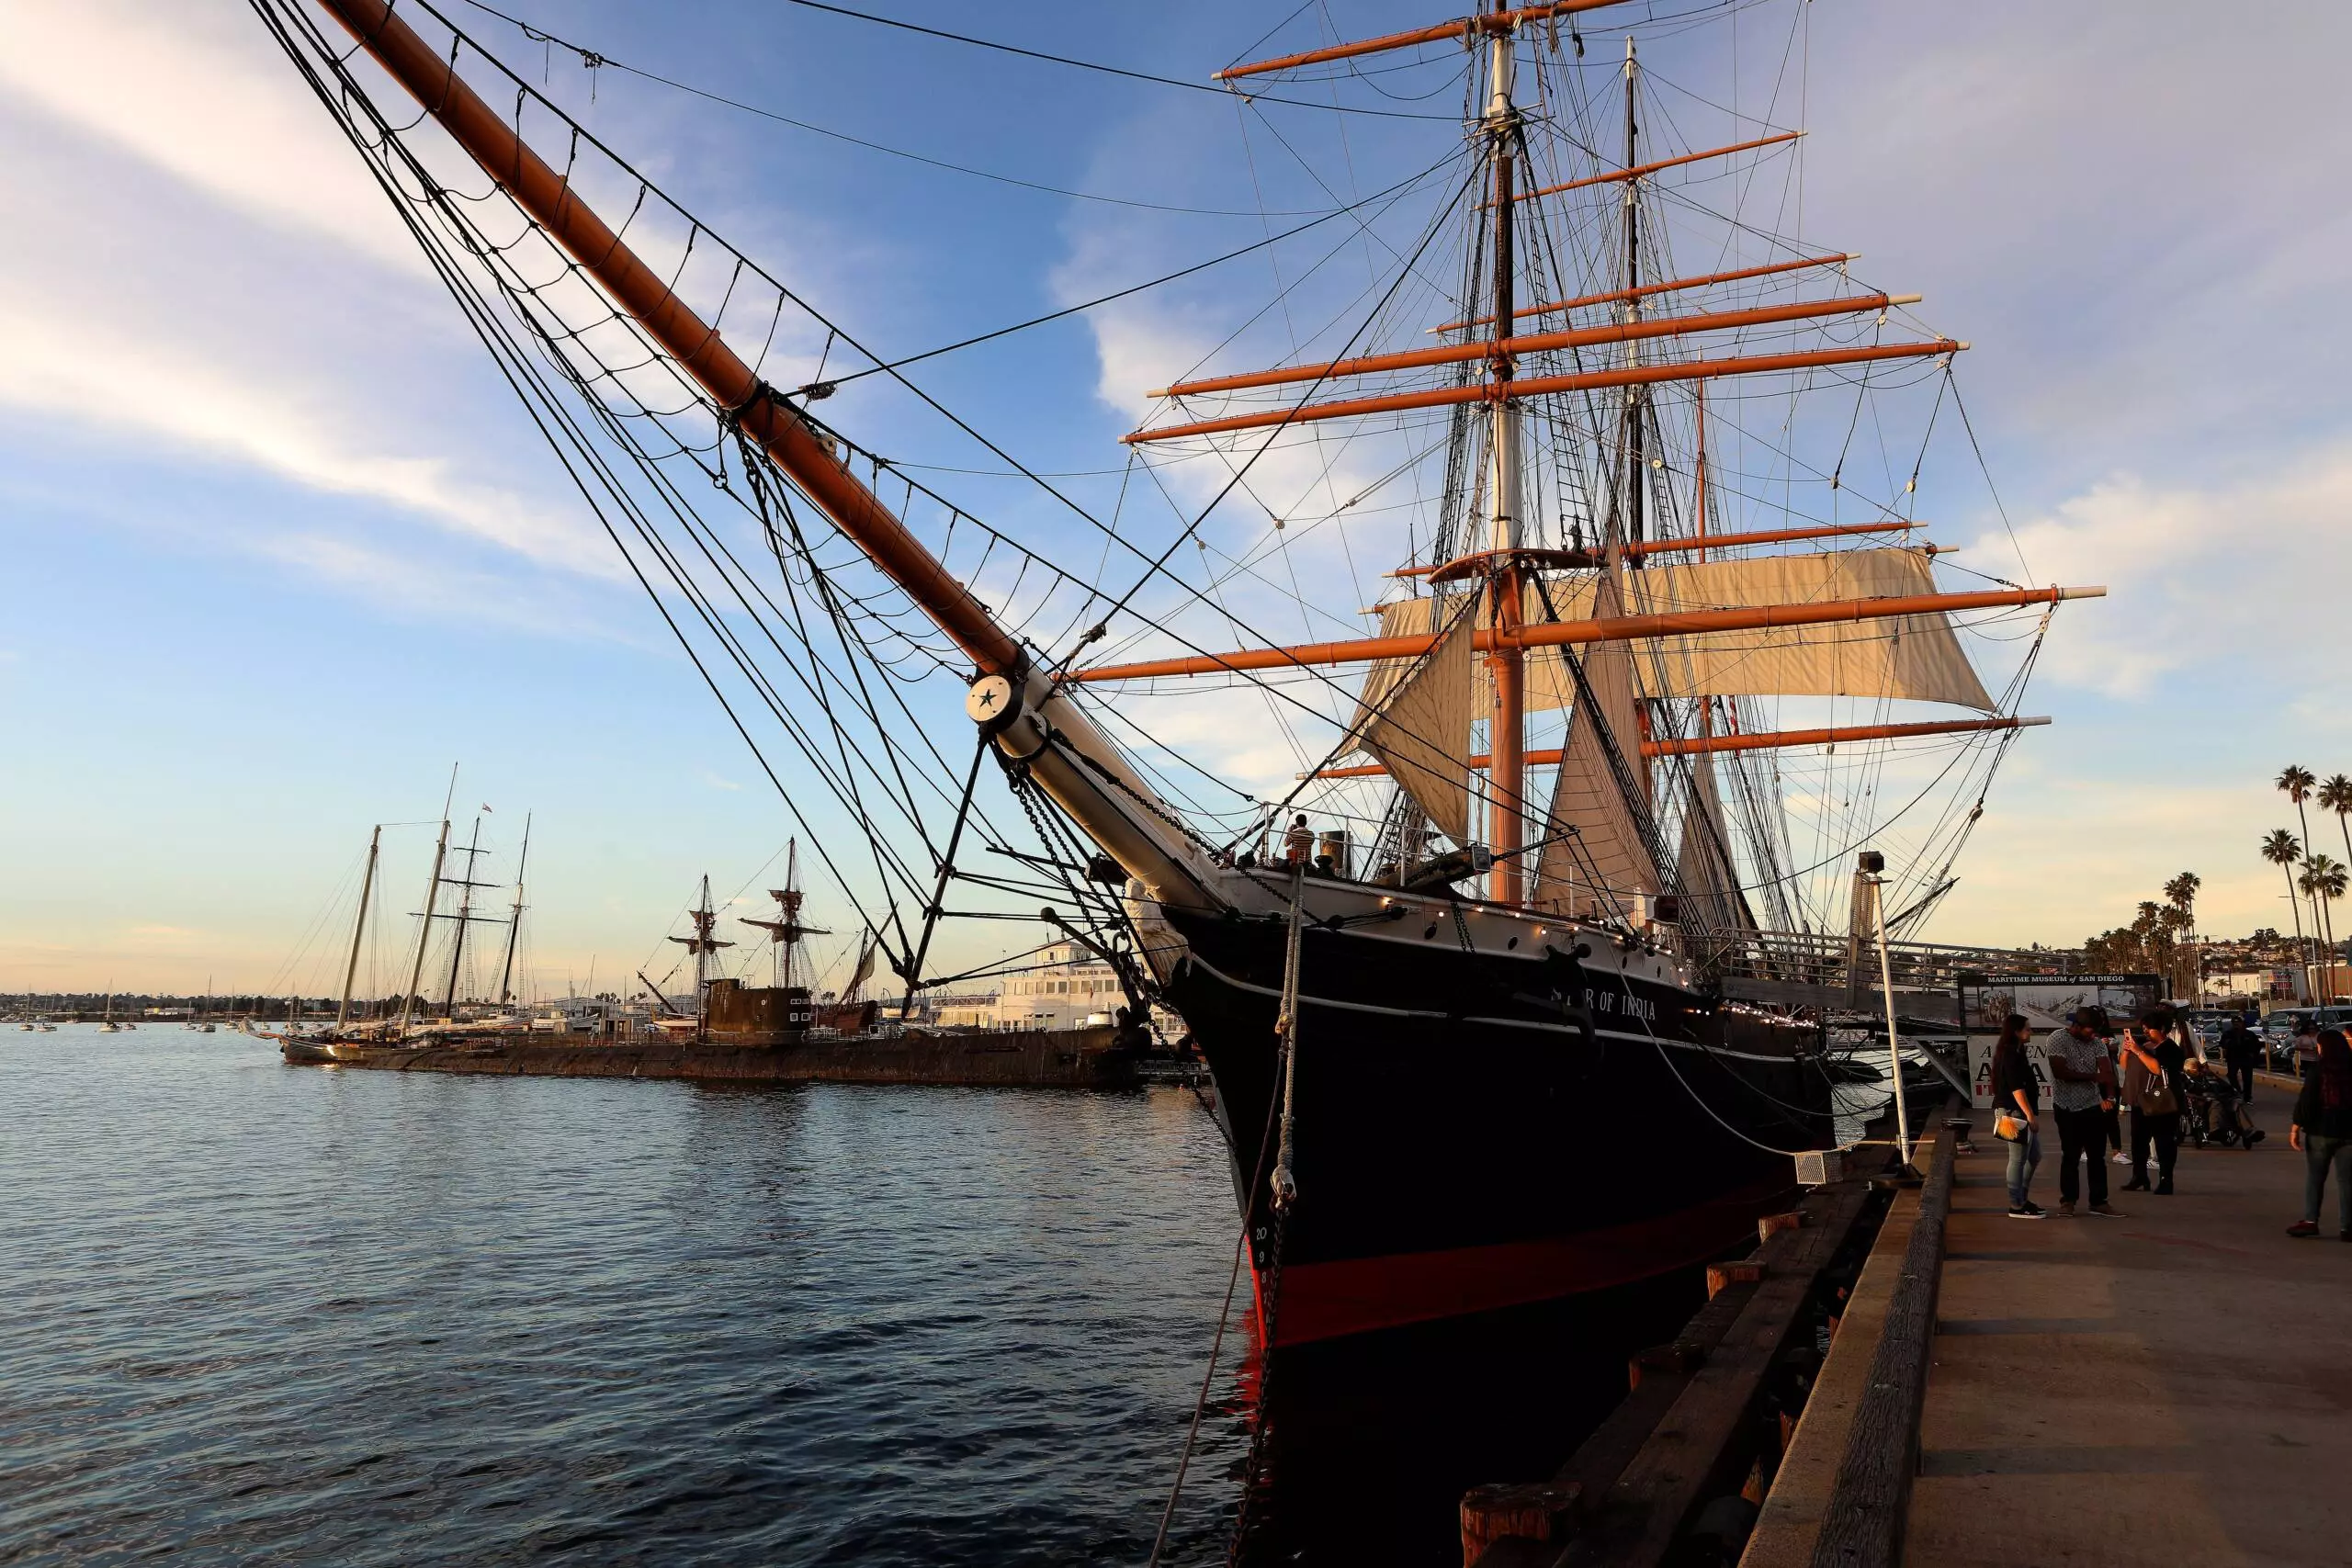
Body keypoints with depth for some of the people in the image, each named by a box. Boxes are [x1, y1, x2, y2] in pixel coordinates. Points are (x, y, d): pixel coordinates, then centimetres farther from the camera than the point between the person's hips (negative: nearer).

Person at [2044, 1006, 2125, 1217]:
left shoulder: (2097, 1042, 1)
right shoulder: (2058, 1038, -11)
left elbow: (2107, 1070, -13)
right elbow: (2060, 1071, -20)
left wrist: (2110, 1096, -29)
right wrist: (2093, 1077, -20)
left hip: (2093, 1106, 4)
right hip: (2067, 1109, -4)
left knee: (2097, 1156, 7)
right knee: (2071, 1156, 5)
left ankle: (2099, 1202, 14)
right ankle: (2067, 1201, 15)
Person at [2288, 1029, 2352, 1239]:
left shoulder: (2318, 1069, -10)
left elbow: (2306, 1100, -11)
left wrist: (2296, 1128, -6)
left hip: (2320, 1130, -3)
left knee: (2314, 1177, 8)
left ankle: (2310, 1220, 5)